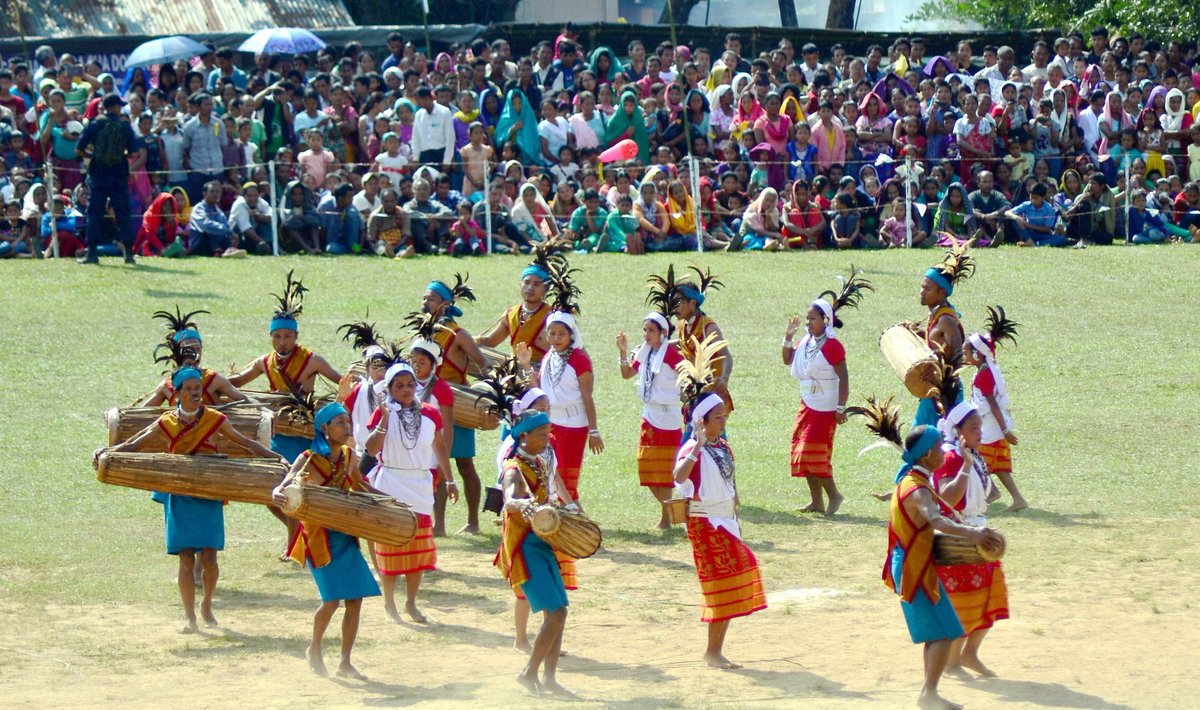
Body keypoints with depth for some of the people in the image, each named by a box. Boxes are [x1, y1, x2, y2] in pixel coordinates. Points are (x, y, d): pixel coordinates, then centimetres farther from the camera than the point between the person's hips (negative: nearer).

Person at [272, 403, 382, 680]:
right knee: (332, 598, -13)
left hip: (345, 536, 6)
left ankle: (345, 663, 11)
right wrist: (277, 495, -46)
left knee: (355, 599, 0)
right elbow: (282, 488, -23)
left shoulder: (349, 457, 6)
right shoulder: (309, 460, -12)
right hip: (319, 536, -6)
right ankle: (314, 649, 14)